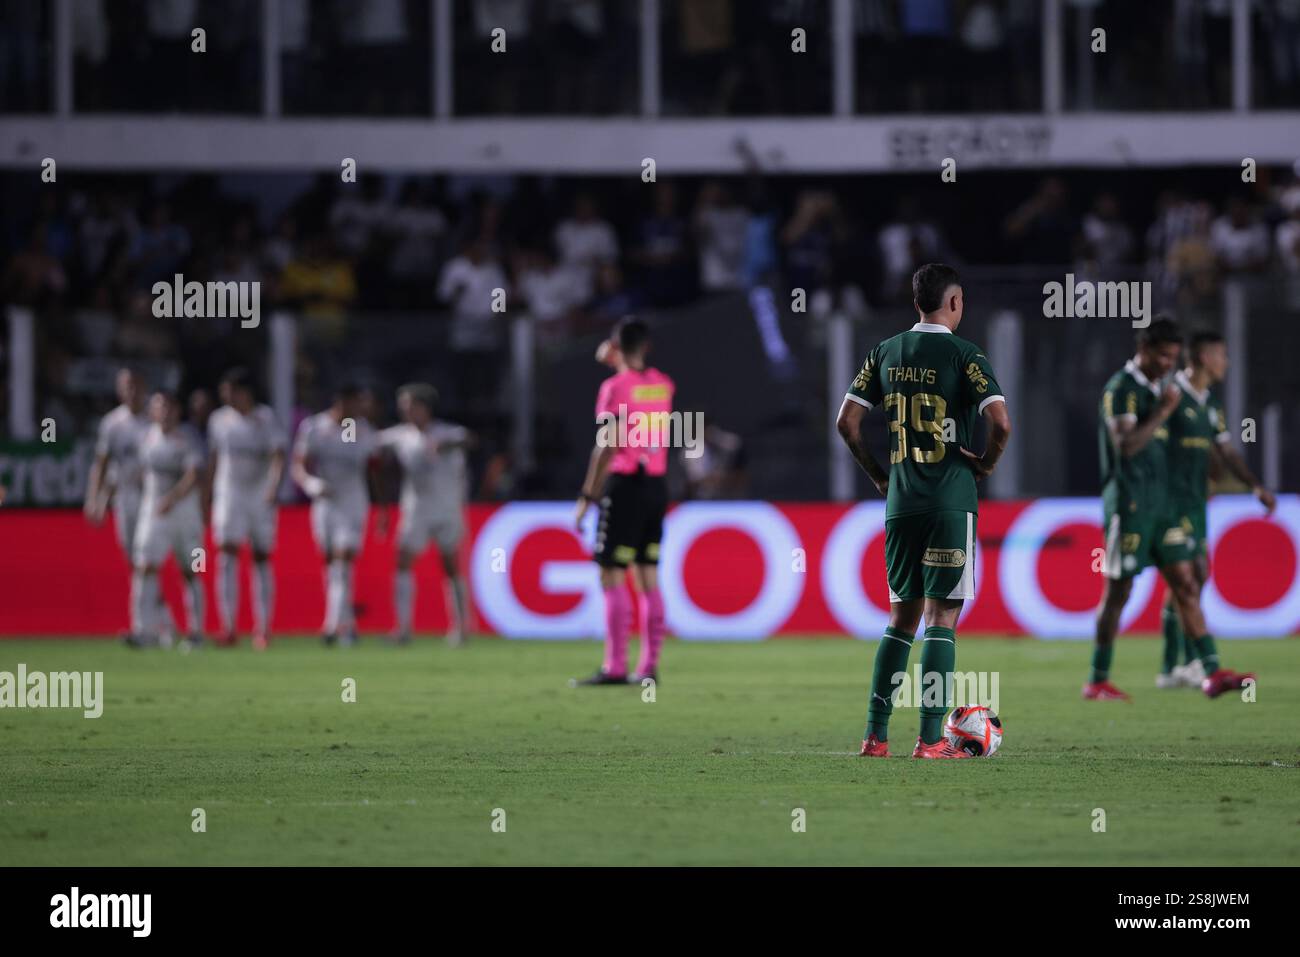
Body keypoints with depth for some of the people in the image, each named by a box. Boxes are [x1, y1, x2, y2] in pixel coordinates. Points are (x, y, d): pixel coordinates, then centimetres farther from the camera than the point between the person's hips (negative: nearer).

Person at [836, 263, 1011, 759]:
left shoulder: (885, 353, 8)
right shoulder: (964, 355, -7)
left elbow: (847, 421, 7)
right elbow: (1000, 422, -19)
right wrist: (986, 462, 0)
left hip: (900, 501, 5)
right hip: (951, 503, -5)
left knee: (902, 617, 14)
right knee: (941, 617, -3)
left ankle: (875, 735, 10)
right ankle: (931, 739, -6)